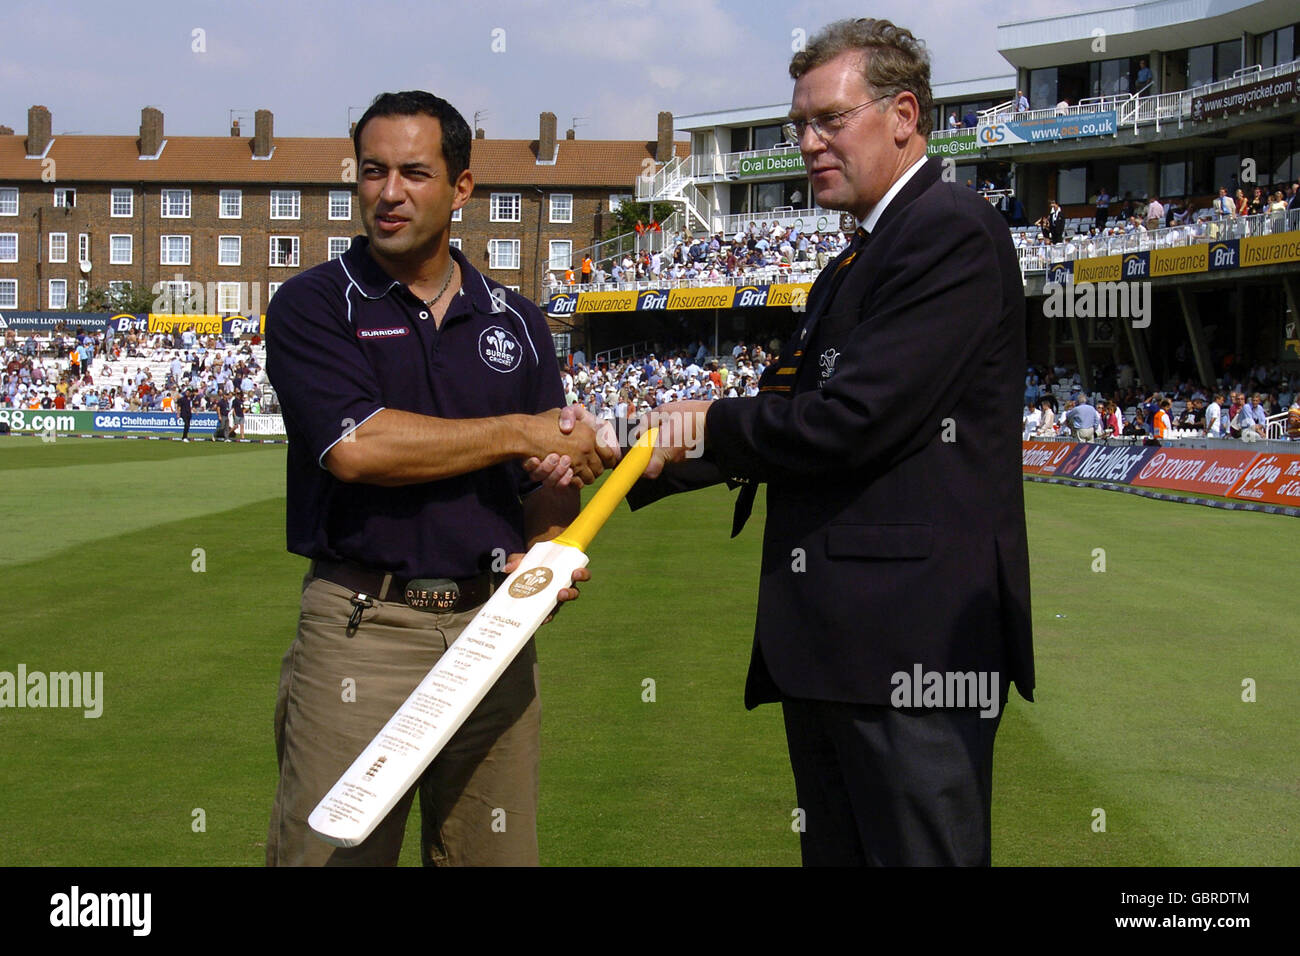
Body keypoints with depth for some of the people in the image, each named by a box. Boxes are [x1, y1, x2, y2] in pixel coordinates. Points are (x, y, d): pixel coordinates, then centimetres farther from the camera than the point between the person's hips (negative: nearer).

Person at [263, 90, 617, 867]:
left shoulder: (516, 322, 14)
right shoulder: (313, 306, 1)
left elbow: (553, 472, 16)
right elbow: (354, 445, -14)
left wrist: (547, 548, -7)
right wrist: (517, 433, -8)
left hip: (493, 625, 4)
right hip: (362, 629, -3)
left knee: (499, 853, 4)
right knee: (330, 853, -7)